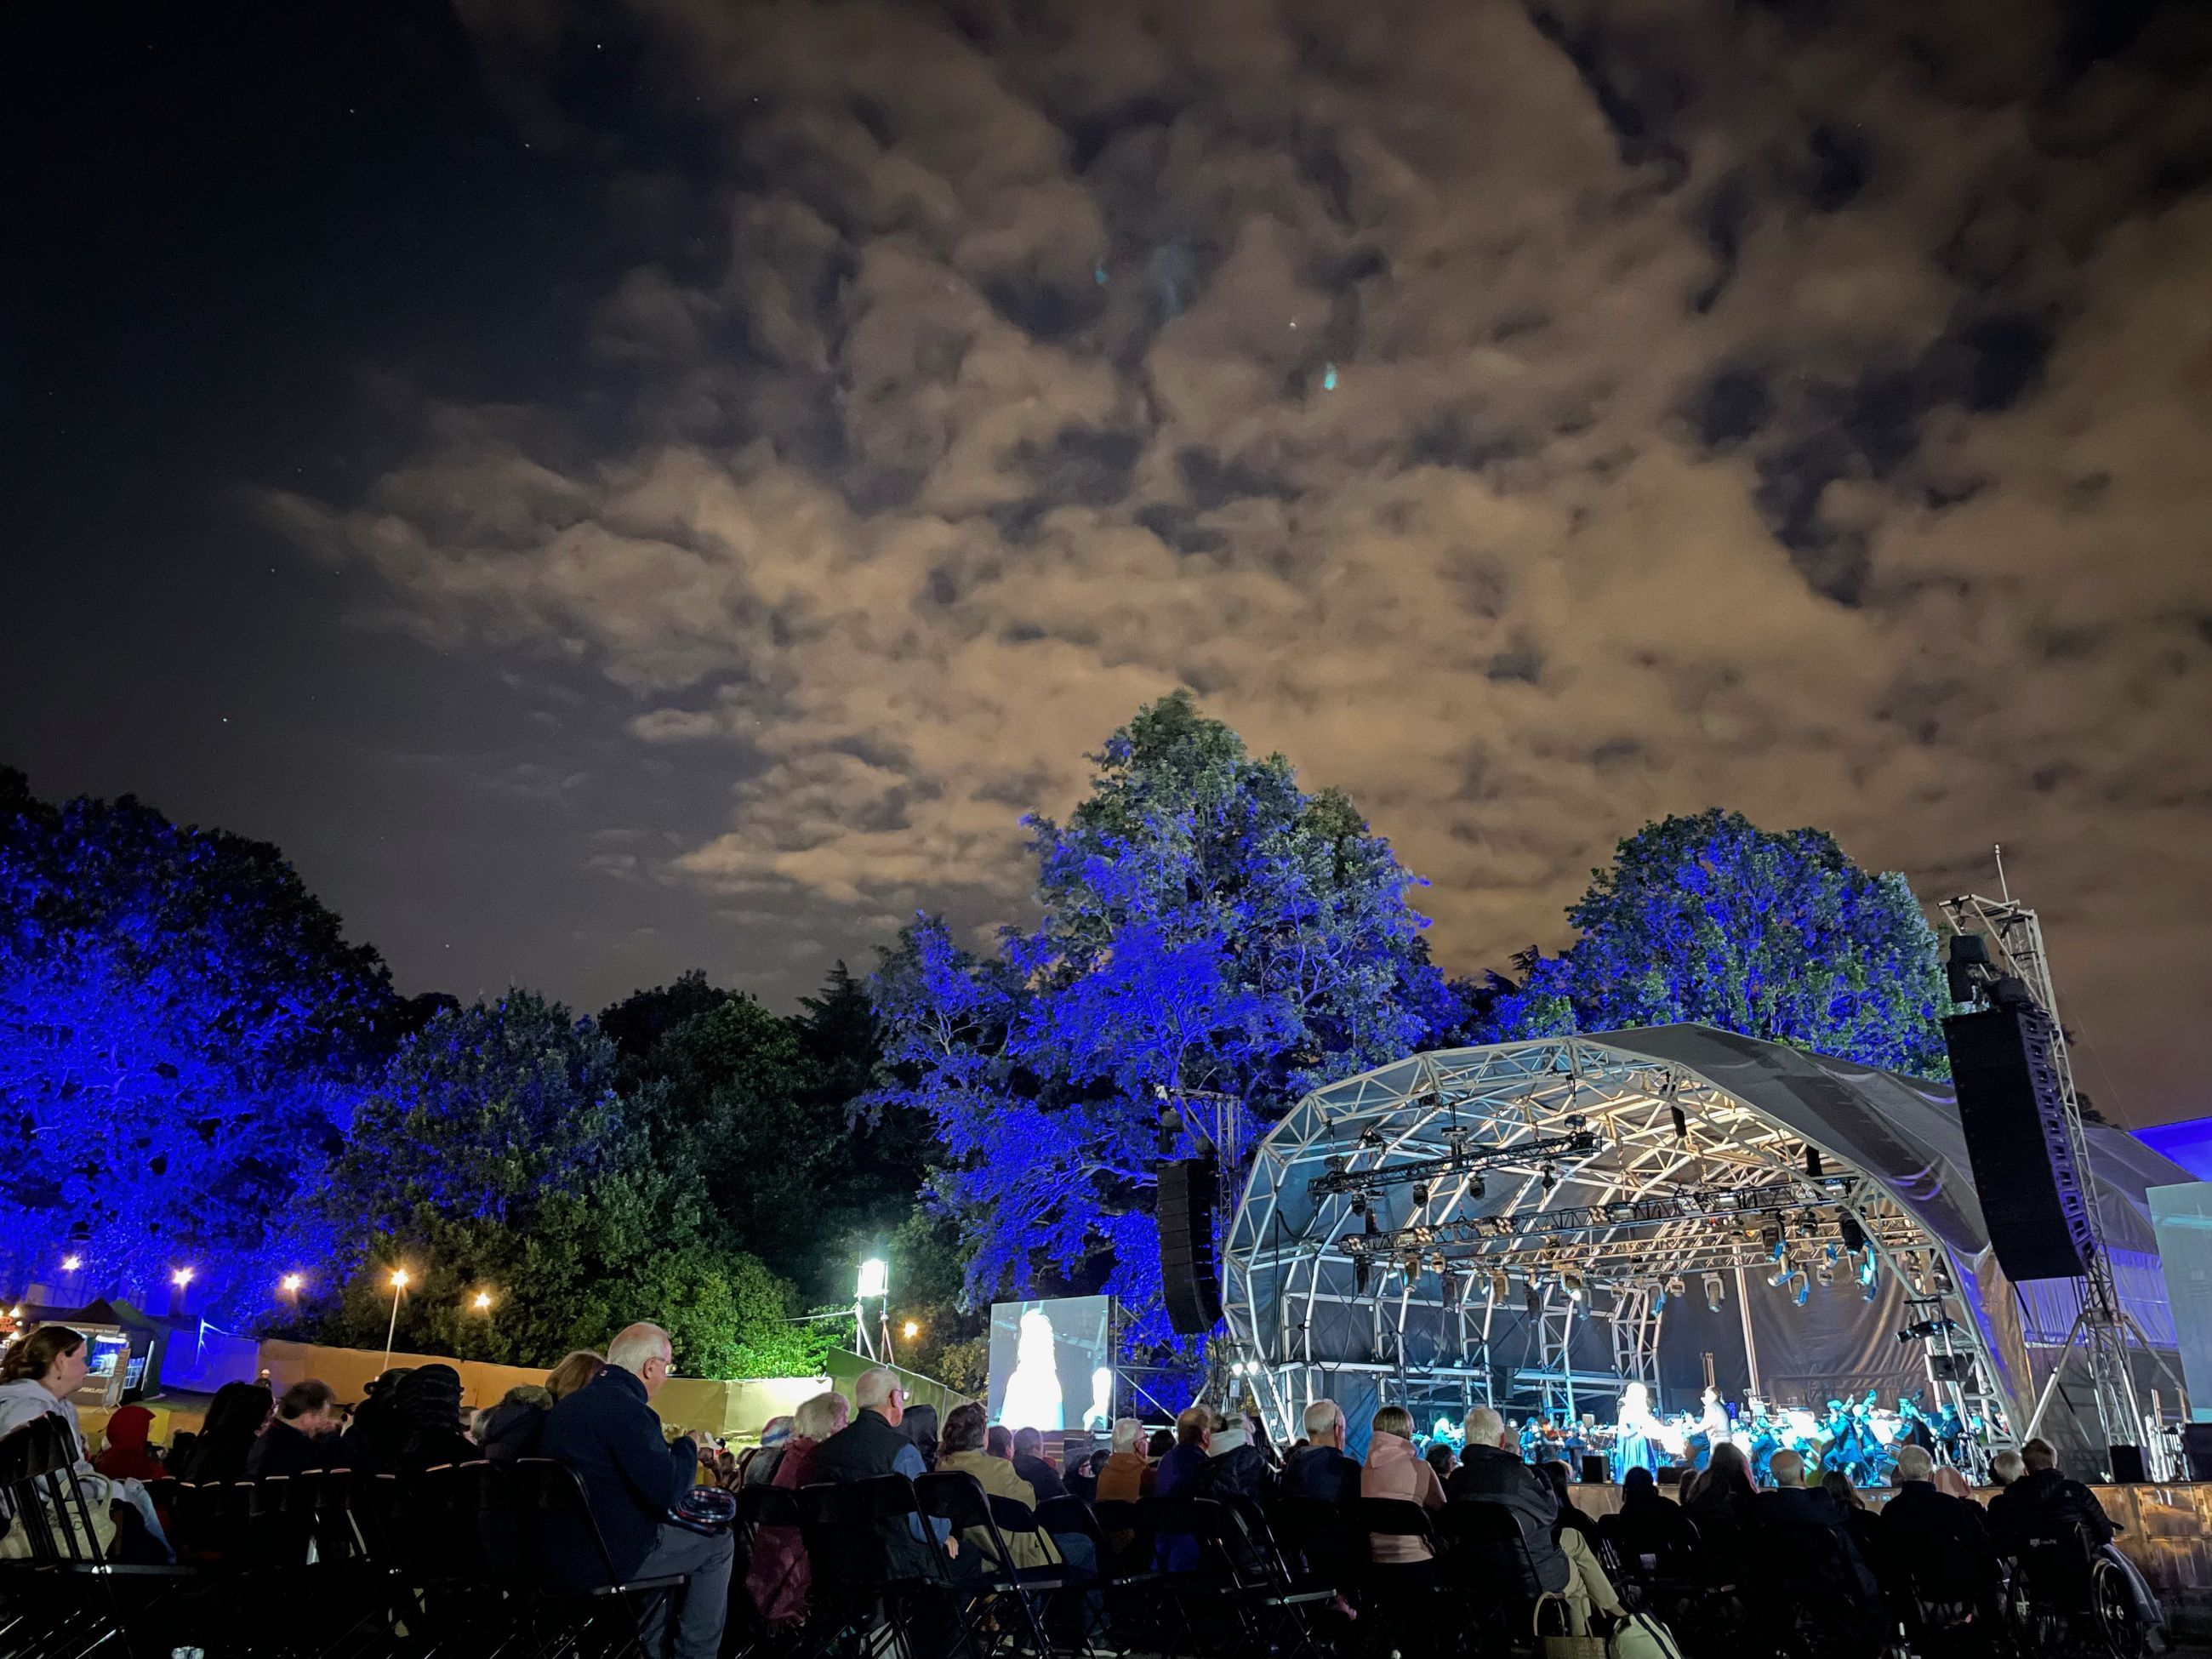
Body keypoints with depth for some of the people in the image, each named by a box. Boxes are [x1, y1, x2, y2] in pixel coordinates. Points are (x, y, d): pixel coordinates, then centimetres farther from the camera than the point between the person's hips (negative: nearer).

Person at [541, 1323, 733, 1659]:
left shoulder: (569, 1403, 8)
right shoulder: (625, 1406, -22)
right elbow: (668, 1493, -24)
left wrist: (666, 1446, 17)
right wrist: (688, 1447, -6)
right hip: (607, 1558, -9)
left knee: (670, 1531, 30)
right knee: (718, 1540, 8)